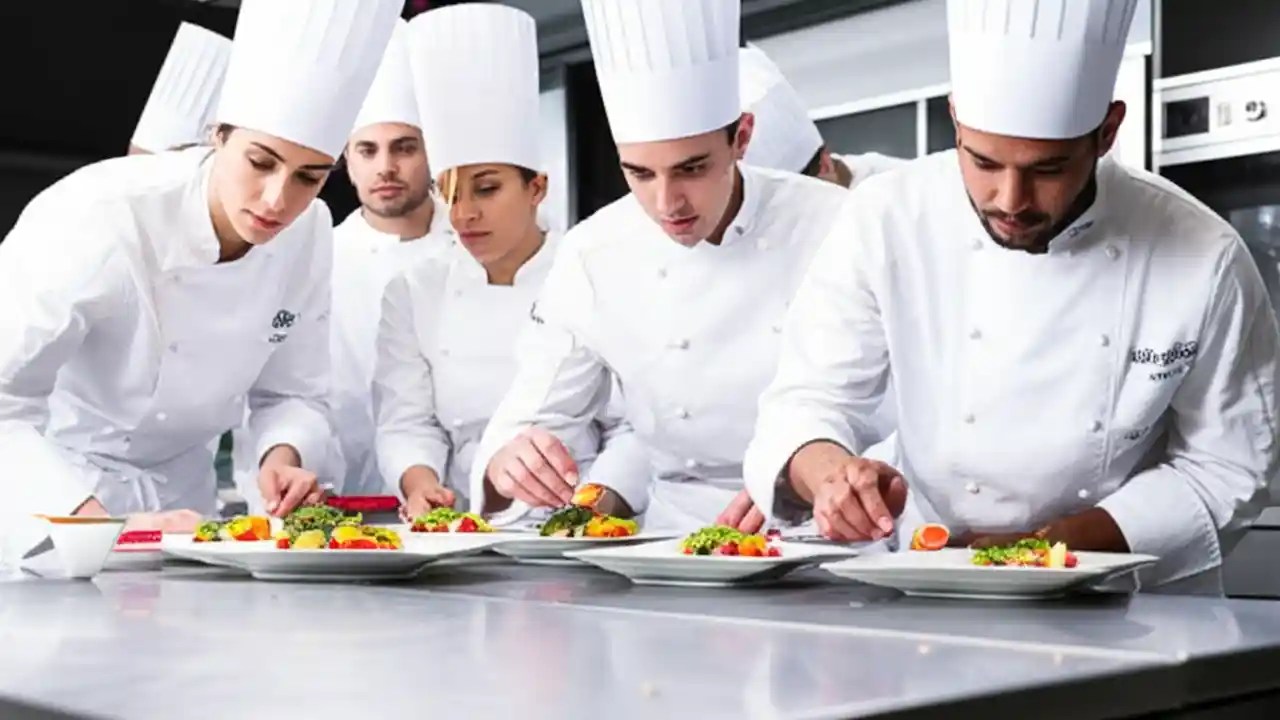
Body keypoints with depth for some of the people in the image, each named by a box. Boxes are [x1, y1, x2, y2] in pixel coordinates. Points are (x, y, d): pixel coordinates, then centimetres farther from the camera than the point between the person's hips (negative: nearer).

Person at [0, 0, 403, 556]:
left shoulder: (308, 233, -9)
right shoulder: (99, 218, -25)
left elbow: (291, 392, 0)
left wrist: (282, 459, -19)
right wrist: (106, 524, -36)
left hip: (176, 498, 4)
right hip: (47, 494, -3)